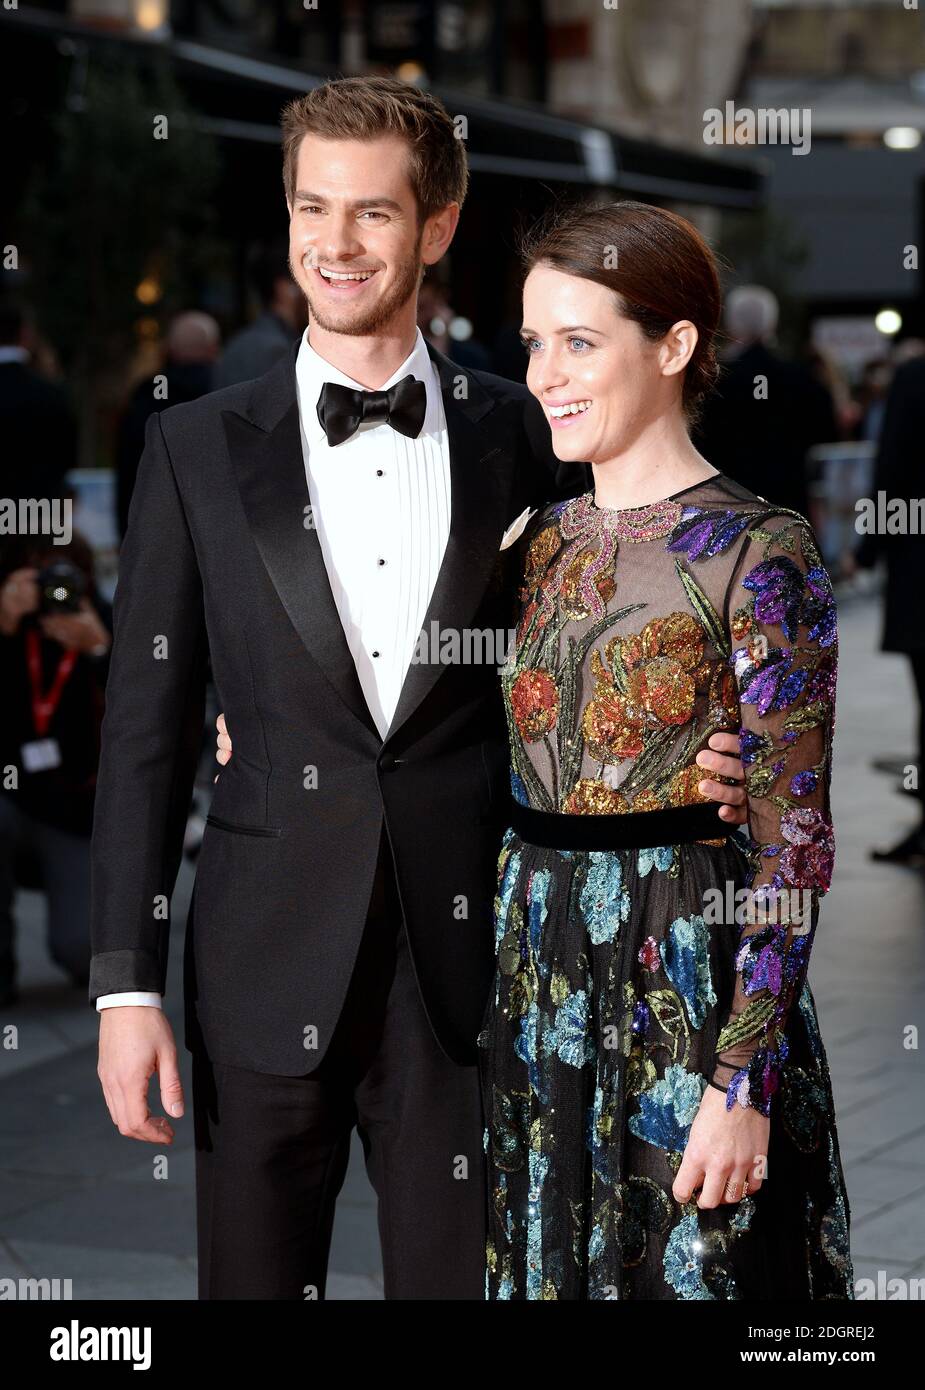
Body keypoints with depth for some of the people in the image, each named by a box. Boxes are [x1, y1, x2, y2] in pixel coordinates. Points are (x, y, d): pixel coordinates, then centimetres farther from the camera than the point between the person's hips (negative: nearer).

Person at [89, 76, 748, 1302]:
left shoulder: (526, 439, 3)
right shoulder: (198, 449, 2)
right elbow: (147, 726, 2)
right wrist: (126, 982, -3)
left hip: (465, 967, 0)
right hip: (267, 968, 0)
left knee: (458, 1274, 7)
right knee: (257, 1275, 8)